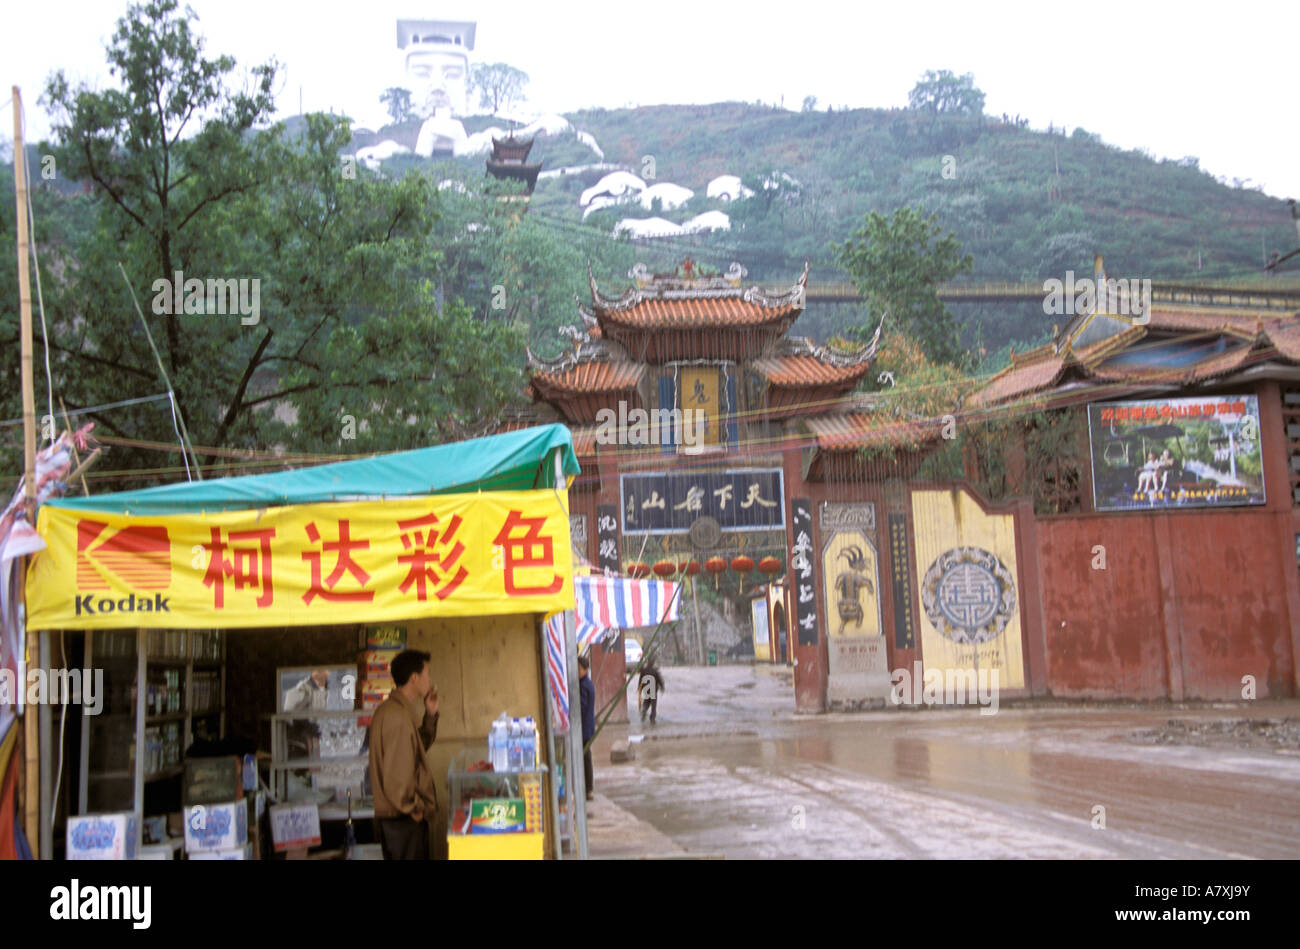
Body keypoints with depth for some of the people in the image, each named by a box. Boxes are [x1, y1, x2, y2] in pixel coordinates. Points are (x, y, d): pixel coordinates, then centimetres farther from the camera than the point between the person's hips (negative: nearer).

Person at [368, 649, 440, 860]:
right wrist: (414, 809, -13)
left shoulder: (392, 709, 10)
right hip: (403, 819, -10)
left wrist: (430, 715, 9)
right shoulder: (398, 717, -23)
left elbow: (421, 745, 22)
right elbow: (396, 777, -25)